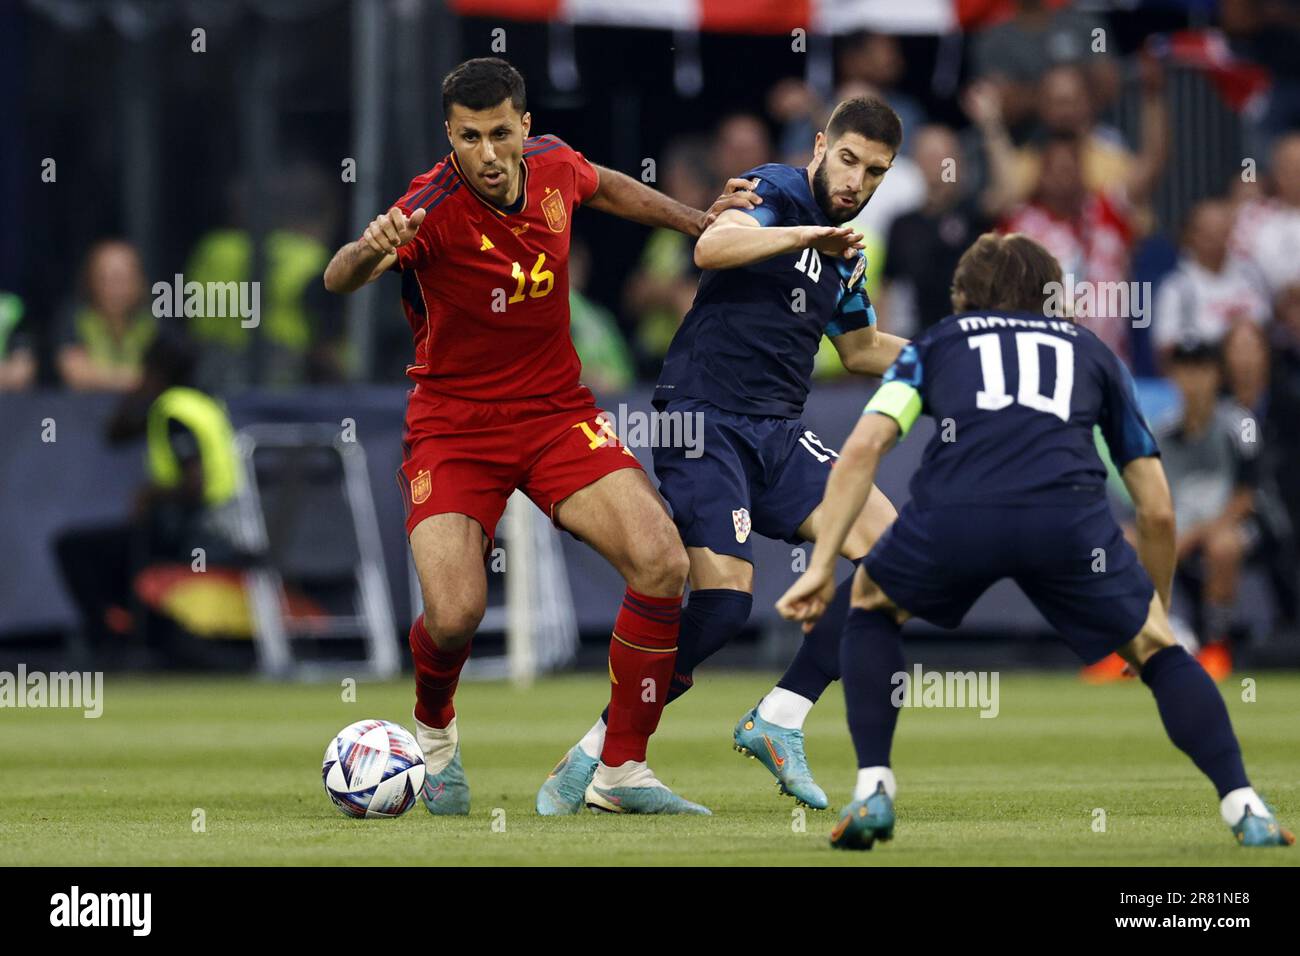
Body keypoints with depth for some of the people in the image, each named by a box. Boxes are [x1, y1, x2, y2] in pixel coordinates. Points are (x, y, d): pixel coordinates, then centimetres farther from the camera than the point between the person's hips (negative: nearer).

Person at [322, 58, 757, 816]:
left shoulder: (552, 164, -6)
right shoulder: (435, 207, -22)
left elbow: (605, 187, 21)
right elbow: (339, 280, -39)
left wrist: (698, 221, 21)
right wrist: (369, 251, -61)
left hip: (557, 412, 4)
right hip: (455, 426, -4)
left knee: (663, 563, -17)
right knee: (455, 616, -22)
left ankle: (622, 770, -2)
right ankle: (435, 728, 17)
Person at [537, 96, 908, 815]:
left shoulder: (846, 254, 17)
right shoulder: (777, 192, -7)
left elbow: (860, 348, 34)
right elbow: (712, 247, -28)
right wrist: (804, 235, -36)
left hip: (777, 433, 8)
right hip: (705, 421, -8)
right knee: (726, 597, -21)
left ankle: (777, 721, -5)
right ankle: (594, 754, -6)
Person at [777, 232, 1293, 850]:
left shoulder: (937, 343, 33)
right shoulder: (1090, 352, 36)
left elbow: (864, 446, 14)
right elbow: (1158, 511, 34)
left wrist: (821, 566, 14)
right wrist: (1156, 613, 47)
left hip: (952, 517, 0)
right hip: (1068, 515, 0)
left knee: (872, 604, 31)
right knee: (1155, 646, 24)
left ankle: (872, 792, 18)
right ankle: (1245, 810, 10)